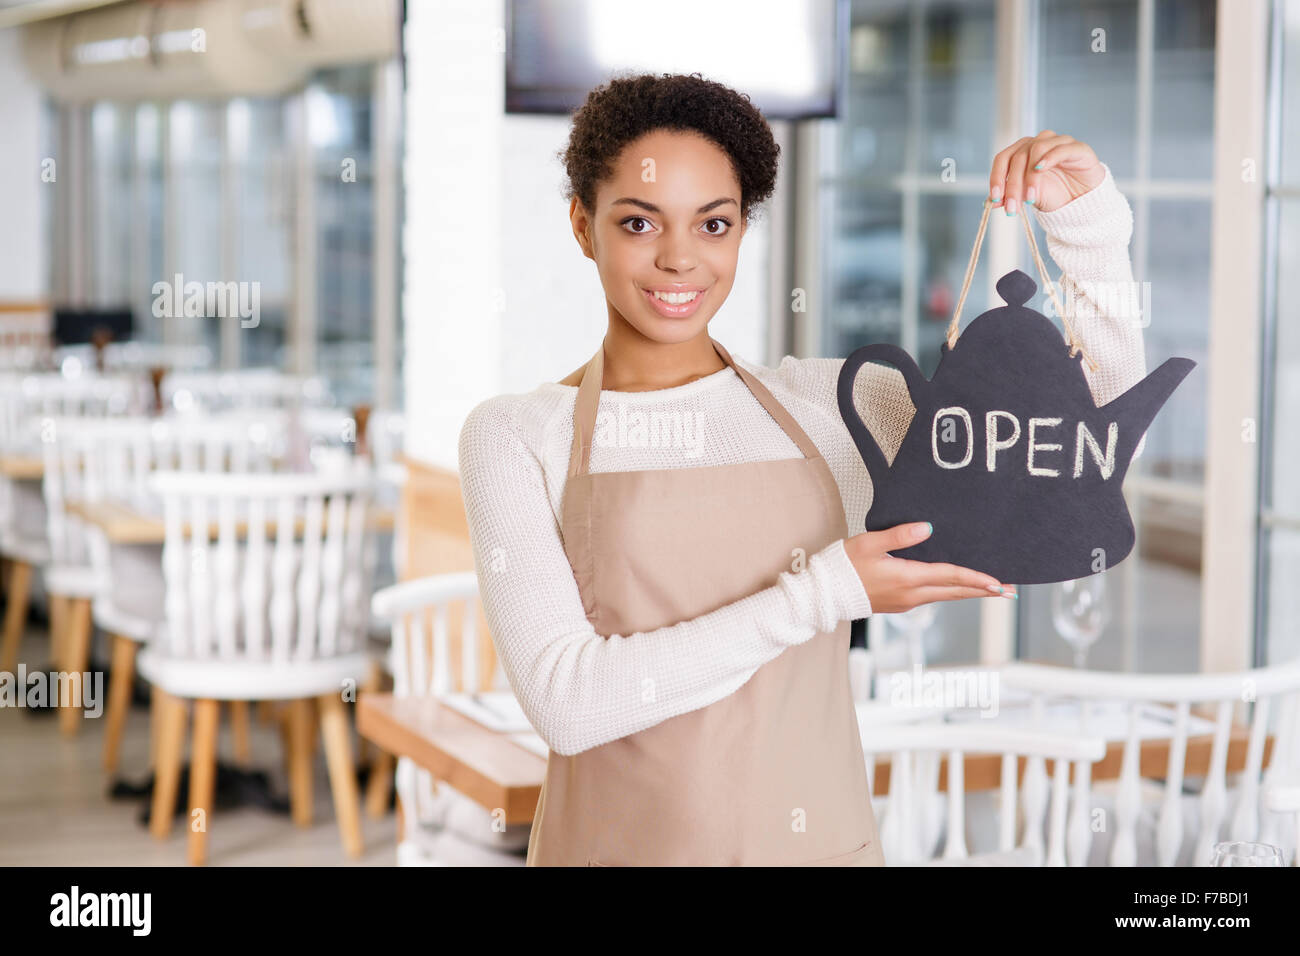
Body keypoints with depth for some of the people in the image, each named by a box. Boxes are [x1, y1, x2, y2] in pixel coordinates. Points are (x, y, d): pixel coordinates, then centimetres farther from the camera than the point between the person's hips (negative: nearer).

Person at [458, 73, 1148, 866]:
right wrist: (821, 594, -18)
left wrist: (1084, 216, -12)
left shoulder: (826, 405, 1)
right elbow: (567, 700, -16)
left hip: (822, 838, 2)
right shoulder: (515, 435, -5)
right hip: (620, 841, -2)